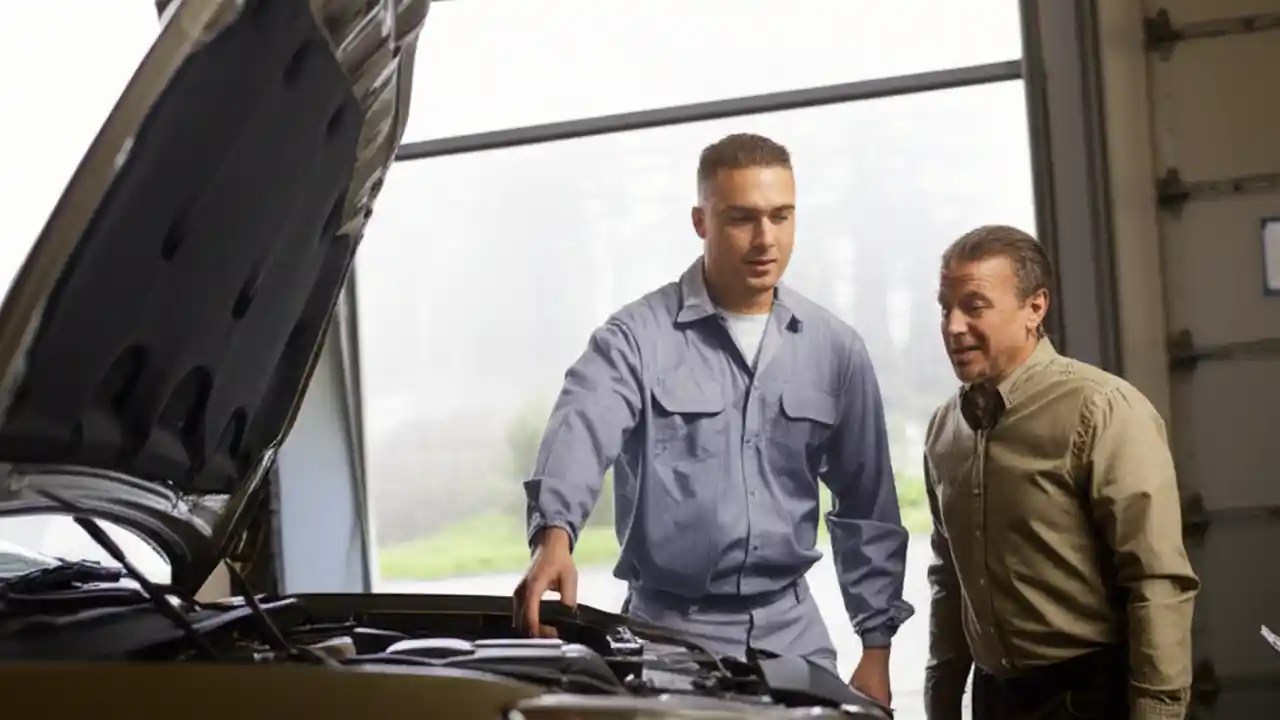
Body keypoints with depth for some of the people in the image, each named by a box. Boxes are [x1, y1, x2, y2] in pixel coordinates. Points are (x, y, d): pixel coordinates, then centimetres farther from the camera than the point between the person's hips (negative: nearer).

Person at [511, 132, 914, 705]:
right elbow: (581, 431, -25)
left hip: (791, 633, 3)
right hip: (669, 630, -3)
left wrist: (876, 645, 6)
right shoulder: (638, 335, -6)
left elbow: (866, 508, 9)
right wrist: (555, 536, -44)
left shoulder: (836, 350, 5)